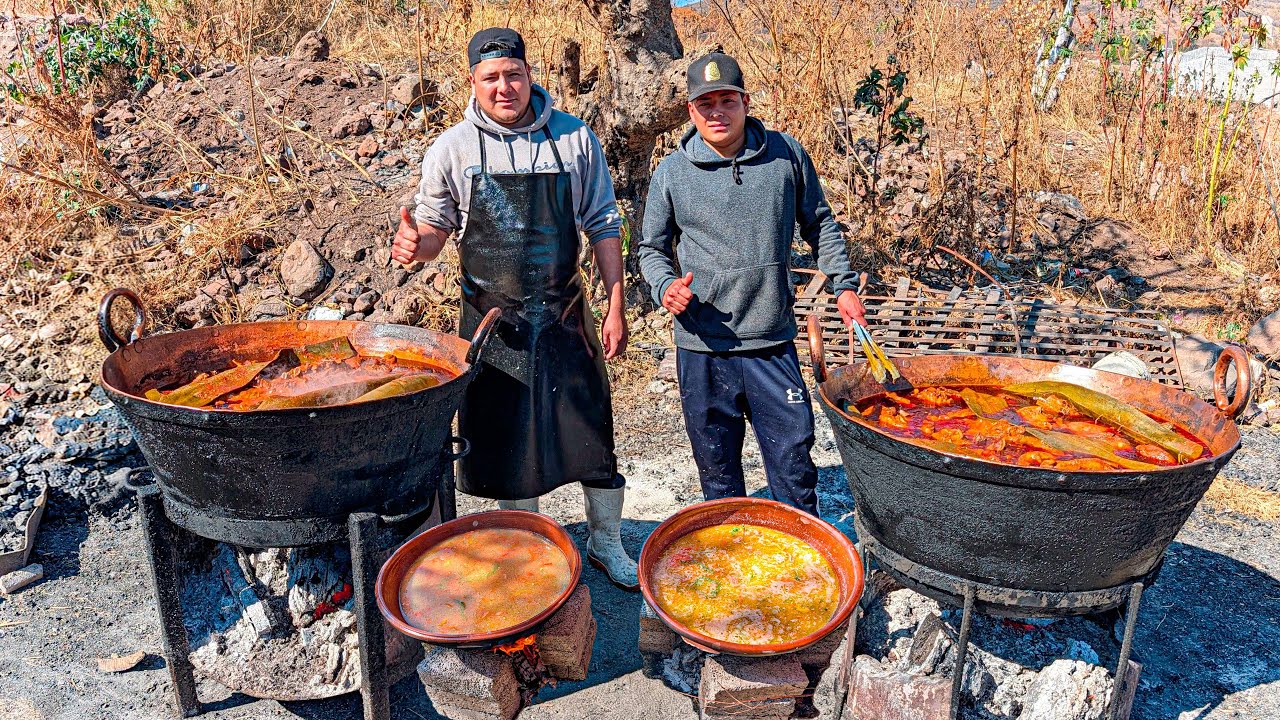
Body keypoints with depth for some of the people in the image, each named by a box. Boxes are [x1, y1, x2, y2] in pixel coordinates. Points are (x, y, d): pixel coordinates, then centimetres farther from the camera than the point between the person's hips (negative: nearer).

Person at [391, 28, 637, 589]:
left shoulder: (575, 139, -1)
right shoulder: (452, 148, -2)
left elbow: (603, 225, 3)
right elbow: (436, 227, 4)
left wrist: (616, 307, -1)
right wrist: (414, 242, -21)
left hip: (565, 316, 0)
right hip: (492, 321, 0)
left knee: (593, 432, 7)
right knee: (505, 440, 9)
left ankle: (606, 544, 28)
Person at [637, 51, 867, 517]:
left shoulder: (786, 155, 1)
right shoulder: (672, 173, -2)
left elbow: (819, 224, 15)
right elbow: (652, 248, 9)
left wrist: (843, 285, 9)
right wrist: (665, 286, -11)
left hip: (773, 343, 1)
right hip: (702, 348, 0)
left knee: (793, 458, 7)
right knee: (716, 465, 12)